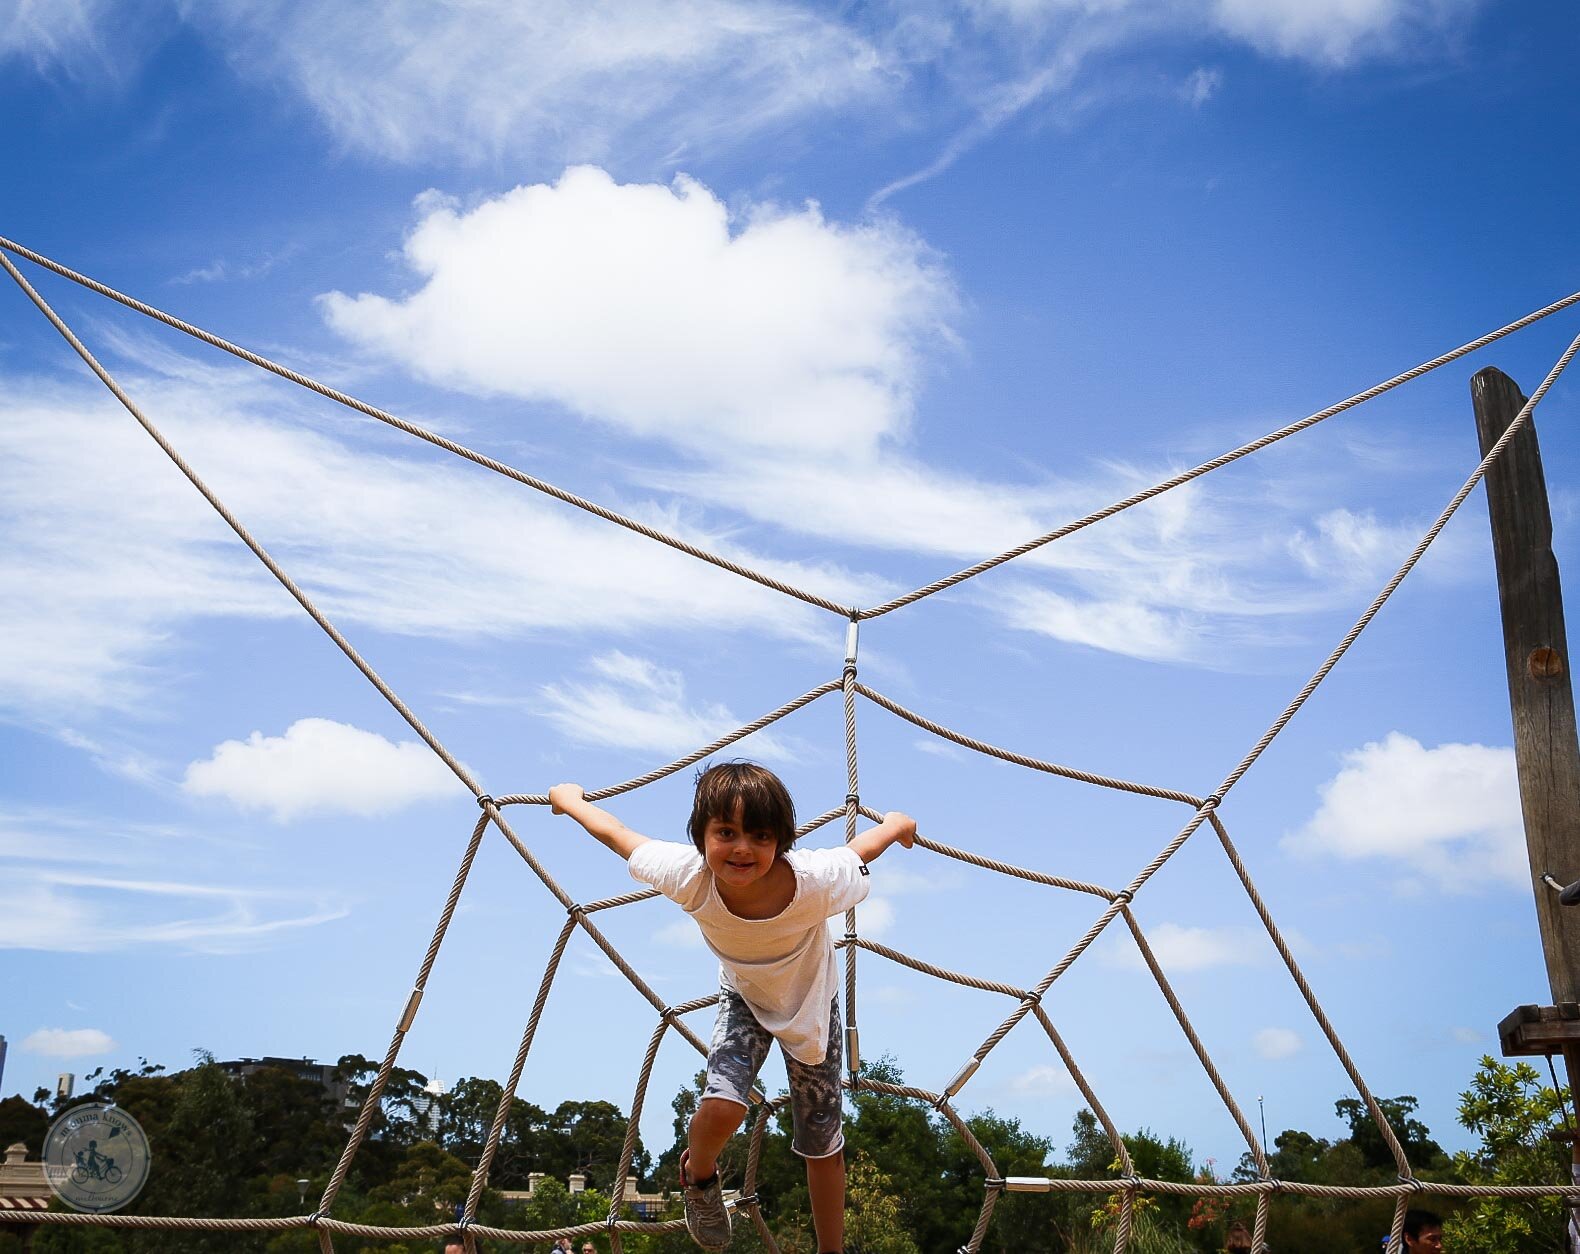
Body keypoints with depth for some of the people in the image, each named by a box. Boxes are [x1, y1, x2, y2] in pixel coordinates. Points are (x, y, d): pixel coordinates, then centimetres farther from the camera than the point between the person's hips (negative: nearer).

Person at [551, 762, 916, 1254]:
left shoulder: (814, 880, -41)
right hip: (744, 999, 0)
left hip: (811, 1004, 0)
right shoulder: (689, 877, -36)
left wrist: (896, 824, 1)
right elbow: (616, 833, -20)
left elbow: (860, 848, -20)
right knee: (721, 1106, -22)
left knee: (822, 1147, 9)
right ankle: (698, 1174, 13)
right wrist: (570, 798, -2)